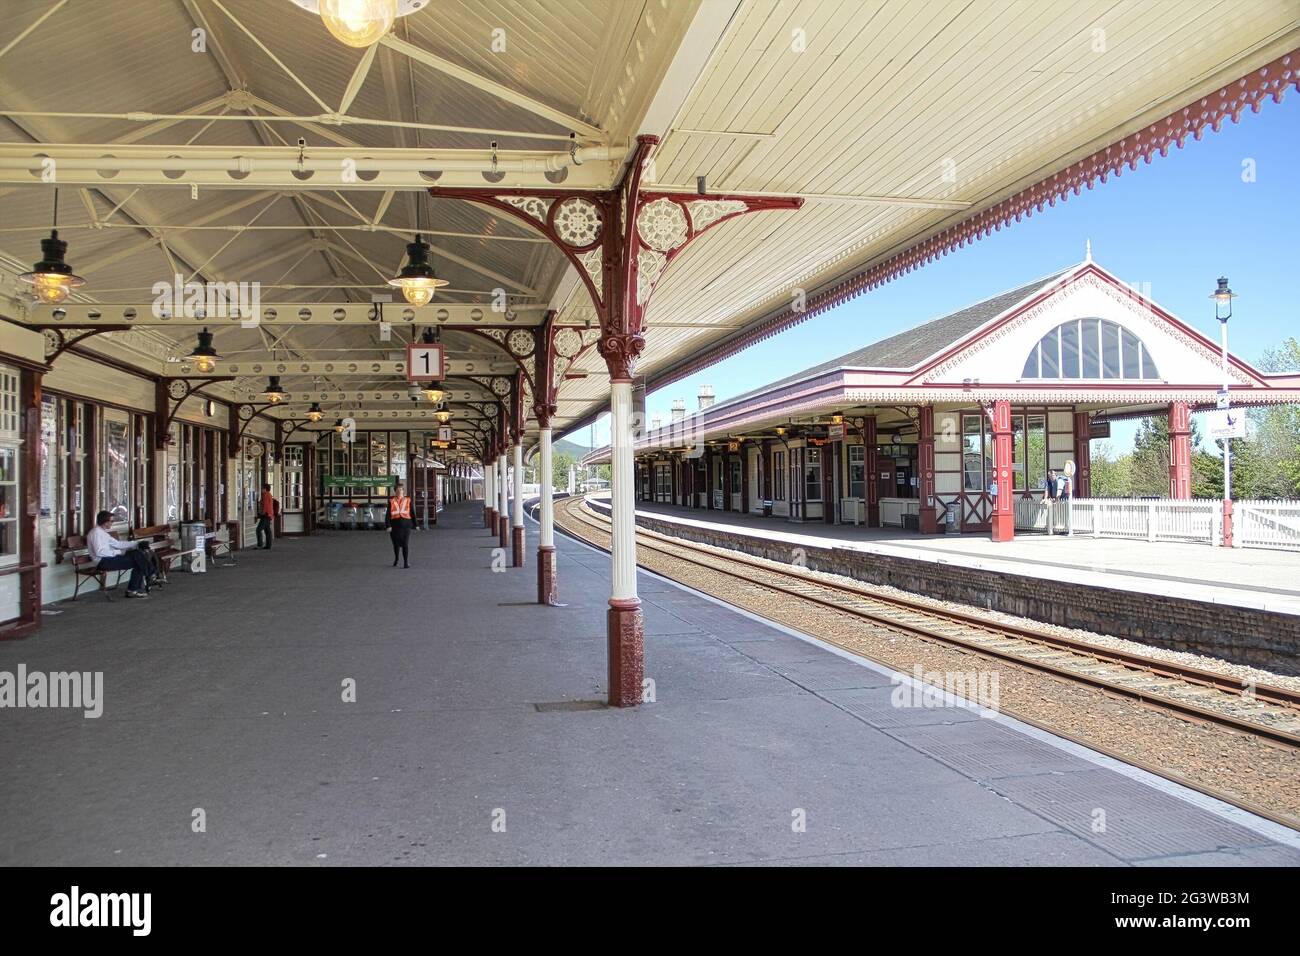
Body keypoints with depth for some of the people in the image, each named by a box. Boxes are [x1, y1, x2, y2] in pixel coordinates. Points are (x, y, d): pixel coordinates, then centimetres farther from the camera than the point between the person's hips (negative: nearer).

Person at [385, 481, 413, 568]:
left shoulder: (408, 500, 6)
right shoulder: (391, 501, 4)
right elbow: (388, 514, -1)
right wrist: (388, 526, -10)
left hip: (406, 525, -1)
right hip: (395, 524, 1)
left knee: (405, 544, -8)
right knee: (396, 544, 14)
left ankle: (406, 562, -5)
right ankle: (396, 559, 37)